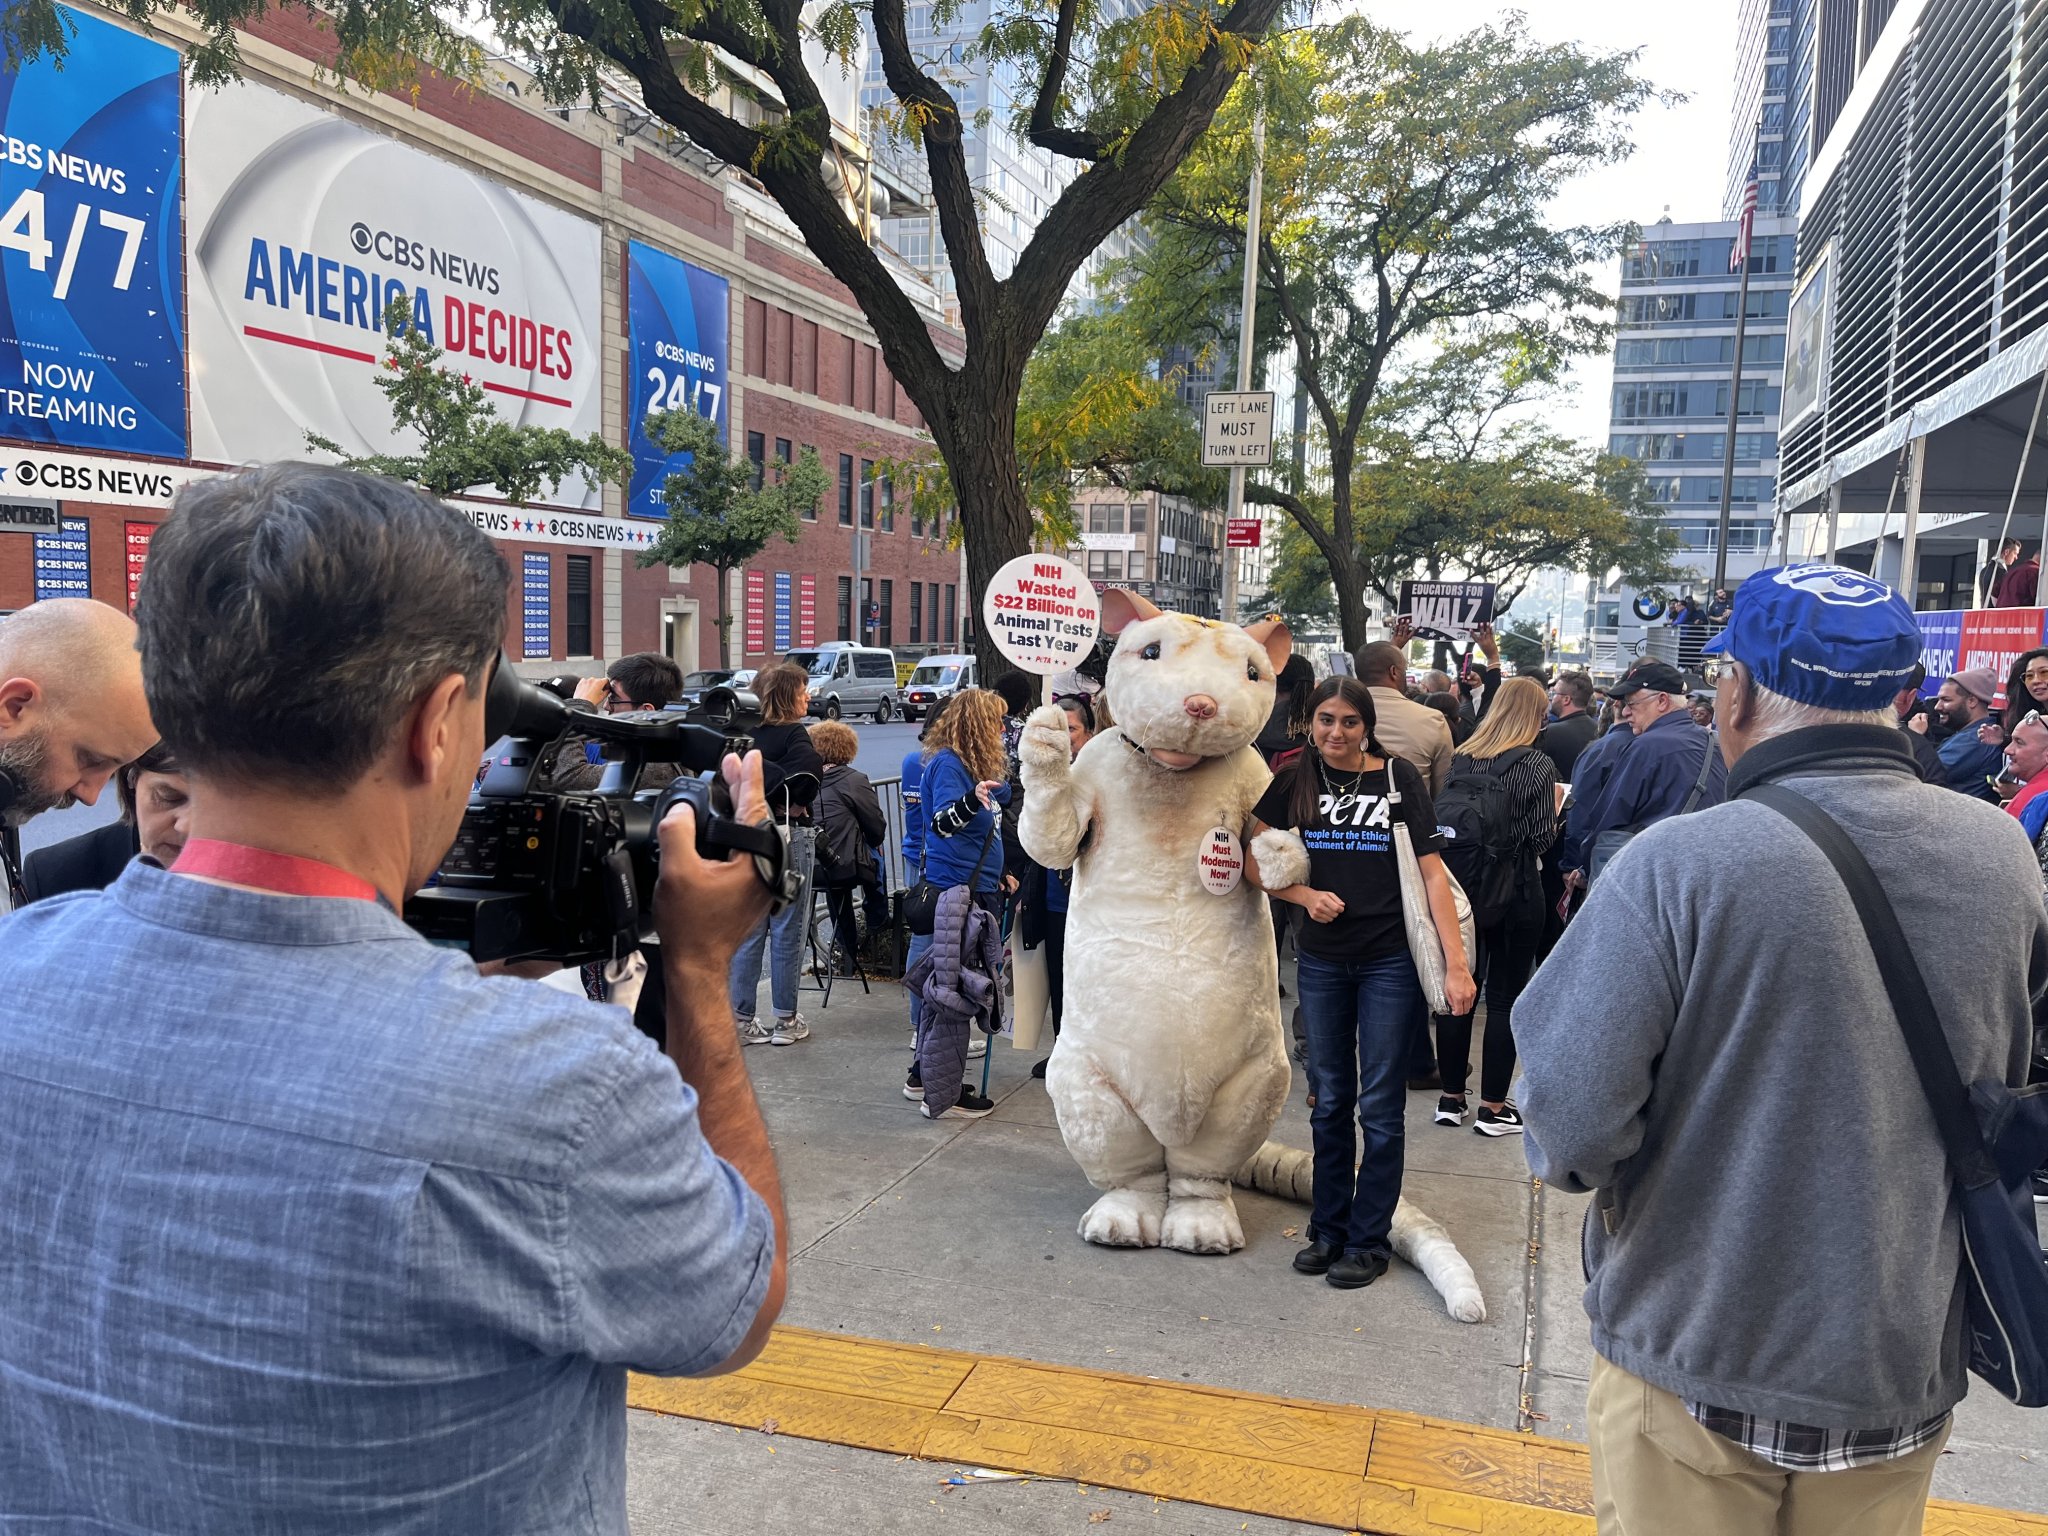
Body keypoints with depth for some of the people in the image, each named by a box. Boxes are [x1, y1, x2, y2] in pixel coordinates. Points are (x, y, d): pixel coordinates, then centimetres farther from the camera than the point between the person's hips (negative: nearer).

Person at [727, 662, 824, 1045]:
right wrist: (795, 802, -14)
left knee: (749, 930, 11)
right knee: (788, 930, 4)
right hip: (787, 837, -6)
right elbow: (811, 765, -28)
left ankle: (741, 1020, 14)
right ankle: (786, 1021, 12)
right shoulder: (792, 733, -12)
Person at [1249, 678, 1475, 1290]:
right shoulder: (1294, 782, 1)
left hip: (1391, 961, -3)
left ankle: (1368, 1240, 17)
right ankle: (1328, 1227, 27)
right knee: (1330, 1099, 14)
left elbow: (1432, 872, -9)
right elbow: (1254, 860, 6)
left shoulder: (1399, 778, -6)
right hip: (1322, 960, 3)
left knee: (1379, 1106, 5)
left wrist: (1456, 962, -15)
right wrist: (1305, 894, -11)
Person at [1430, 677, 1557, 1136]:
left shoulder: (1463, 758, 0)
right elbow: (1542, 839, -11)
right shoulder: (1538, 765, -10)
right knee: (1506, 998, 5)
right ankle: (1492, 1107, 11)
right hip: (1516, 891, -4)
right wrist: (1553, 806, 7)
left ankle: (1451, 1098, 22)